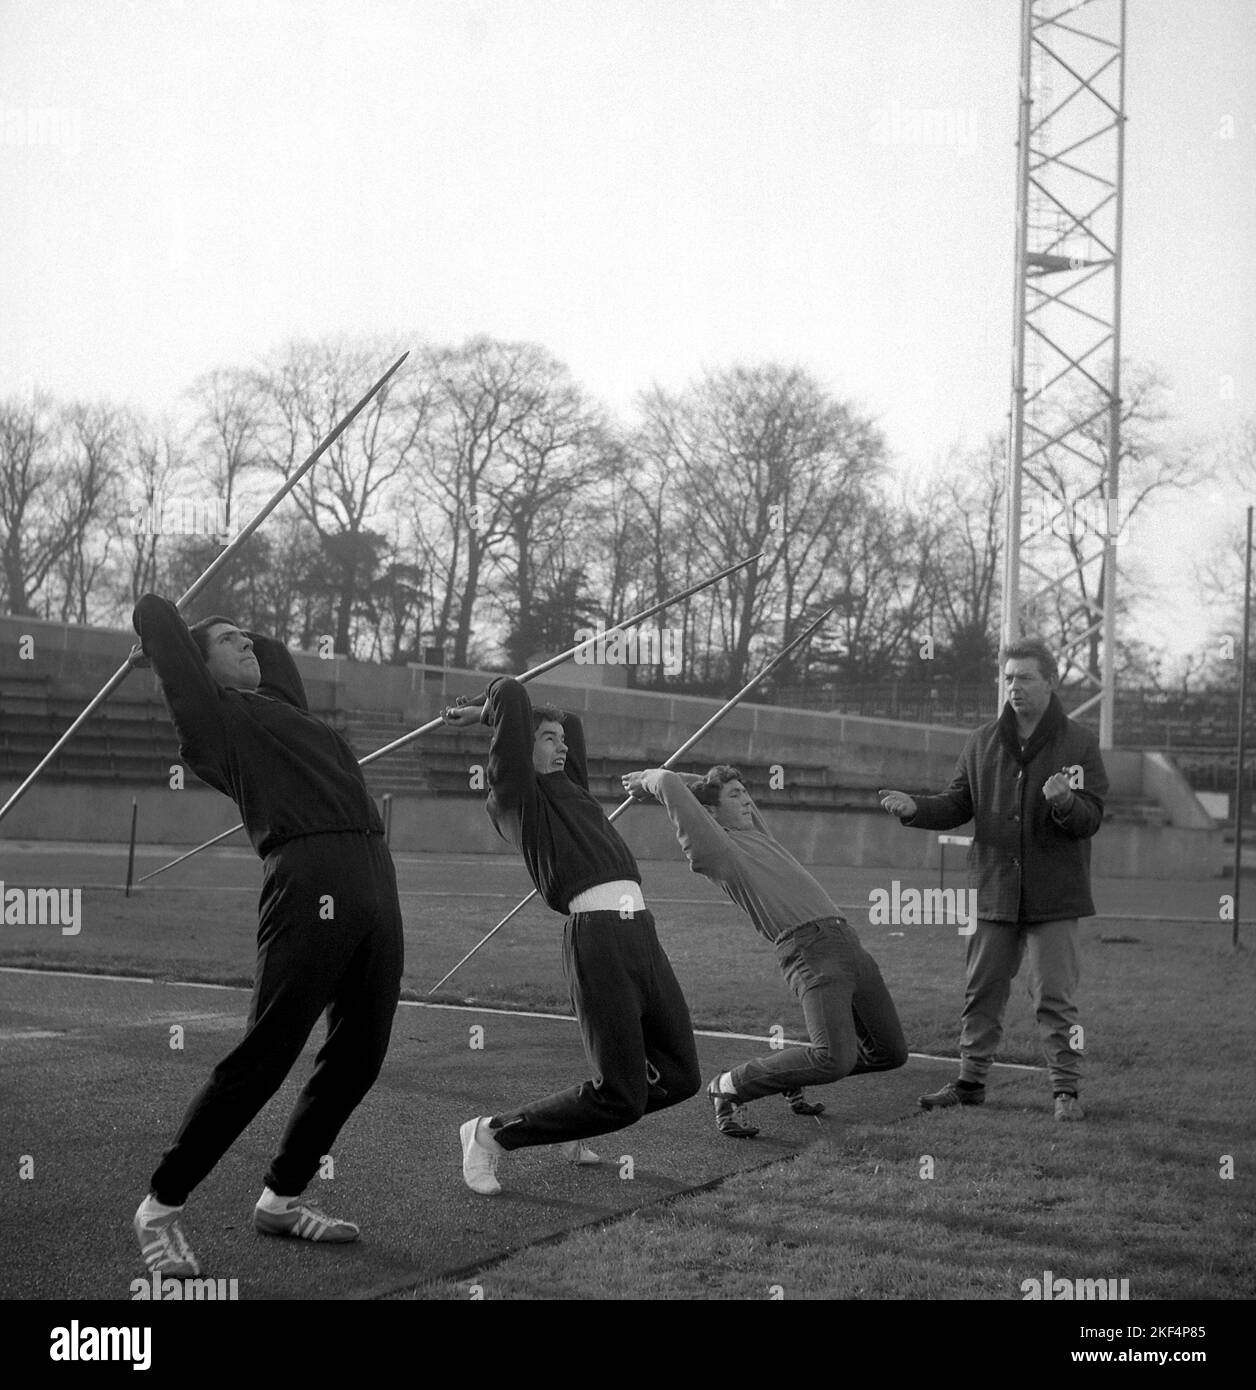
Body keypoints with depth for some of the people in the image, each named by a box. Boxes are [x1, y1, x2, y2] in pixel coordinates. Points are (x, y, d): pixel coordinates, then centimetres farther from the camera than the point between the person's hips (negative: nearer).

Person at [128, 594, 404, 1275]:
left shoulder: (280, 701, 28)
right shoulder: (212, 714, 7)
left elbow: (270, 645, 47)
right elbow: (153, 610, 7)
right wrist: (169, 650, 27)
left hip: (376, 878, 8)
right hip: (308, 878, -8)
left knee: (357, 1058, 8)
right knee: (265, 1054, -10)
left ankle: (281, 1198, 22)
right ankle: (161, 1206, 1)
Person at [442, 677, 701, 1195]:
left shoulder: (567, 788, 25)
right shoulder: (516, 793, 3)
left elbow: (572, 722, 40)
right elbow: (512, 692, -4)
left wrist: (479, 711, 37)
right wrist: (485, 710, 16)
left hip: (641, 933, 9)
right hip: (597, 935, -9)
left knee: (680, 1077, 9)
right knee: (620, 1097, -9)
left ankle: (575, 1123, 32)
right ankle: (491, 1134, 8)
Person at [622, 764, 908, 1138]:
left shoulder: (756, 831, 23)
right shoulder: (716, 846, 0)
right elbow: (669, 782, -4)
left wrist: (648, 776, 31)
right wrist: (649, 781, 16)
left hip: (848, 940, 9)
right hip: (811, 953, -9)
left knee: (890, 1053, 12)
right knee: (835, 1059, -25)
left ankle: (792, 1077, 31)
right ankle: (728, 1087, -5)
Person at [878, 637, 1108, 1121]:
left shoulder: (1078, 743, -4)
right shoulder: (982, 742, 7)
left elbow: (1091, 819, -8)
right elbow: (958, 805, 11)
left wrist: (1065, 802, -30)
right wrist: (914, 808, -7)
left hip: (1053, 896, -4)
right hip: (993, 888, 4)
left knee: (1055, 998, -2)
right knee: (982, 992, 11)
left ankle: (1066, 1089, 8)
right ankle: (970, 1080, 23)